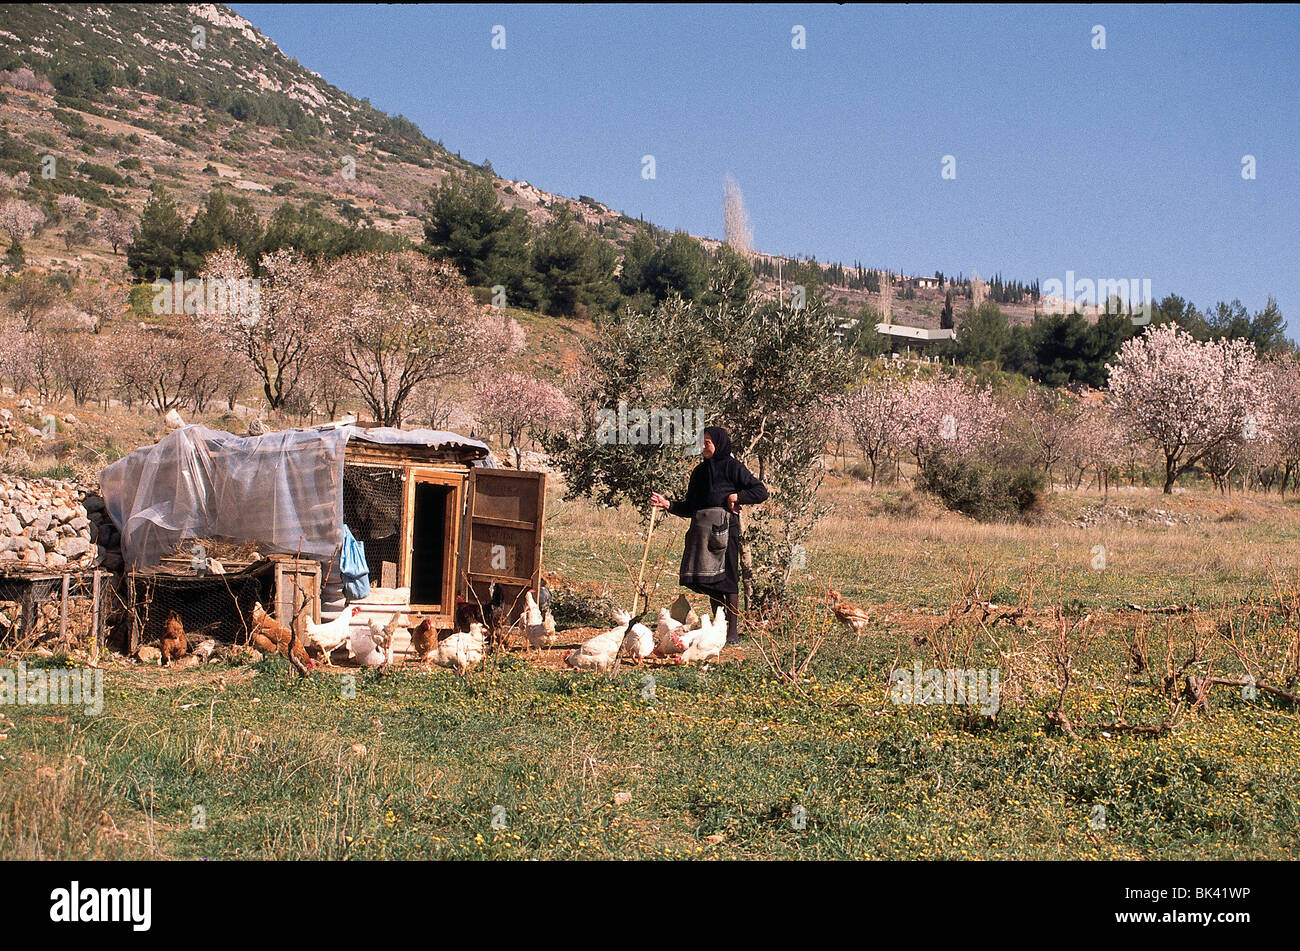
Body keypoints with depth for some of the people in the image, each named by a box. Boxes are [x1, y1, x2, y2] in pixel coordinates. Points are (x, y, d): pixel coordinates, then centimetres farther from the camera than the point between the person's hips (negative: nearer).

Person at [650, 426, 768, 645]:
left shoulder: (732, 466, 1)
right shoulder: (699, 471, 19)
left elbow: (761, 491, -2)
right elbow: (689, 507, 19)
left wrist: (736, 497, -10)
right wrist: (668, 505, 5)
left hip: (724, 527, -6)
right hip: (702, 528, 7)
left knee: (727, 577, -9)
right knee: (709, 580, 5)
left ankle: (733, 631, -7)